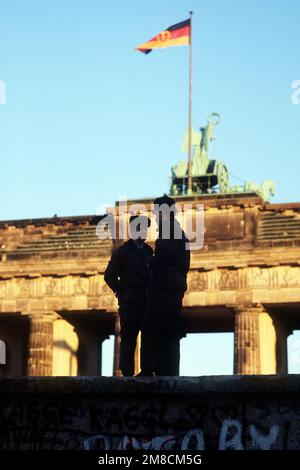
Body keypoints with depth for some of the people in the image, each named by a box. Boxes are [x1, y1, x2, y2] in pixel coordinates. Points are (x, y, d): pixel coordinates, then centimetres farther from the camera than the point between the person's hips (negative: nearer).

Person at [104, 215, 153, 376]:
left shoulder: (148, 251, 13)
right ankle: (127, 372, -2)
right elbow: (109, 275, -1)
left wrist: (150, 292, 9)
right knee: (128, 339, -5)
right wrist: (121, 293, -2)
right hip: (129, 303, -6)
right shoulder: (122, 251, -3)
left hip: (146, 302, 6)